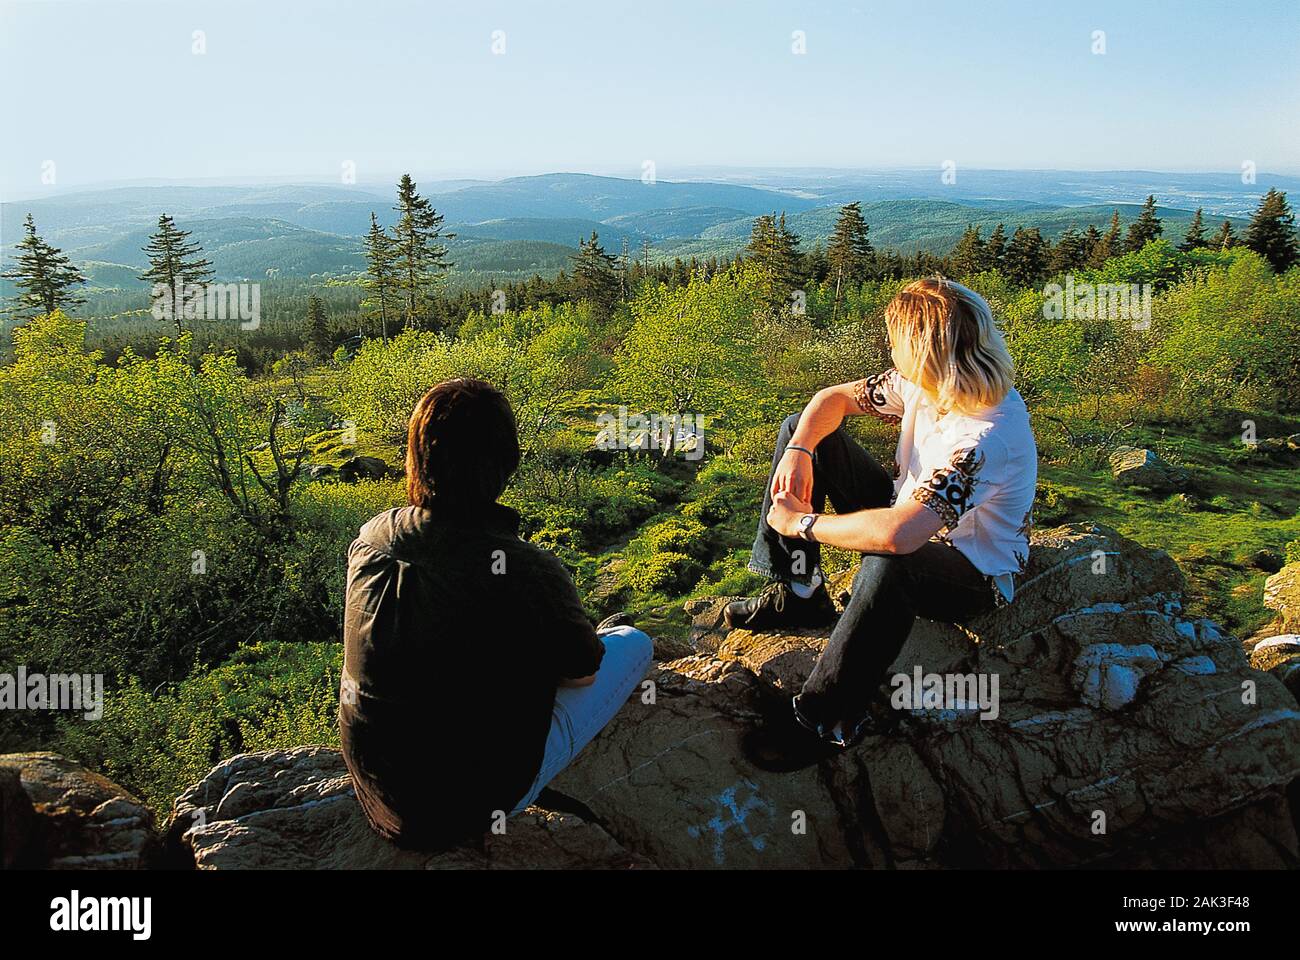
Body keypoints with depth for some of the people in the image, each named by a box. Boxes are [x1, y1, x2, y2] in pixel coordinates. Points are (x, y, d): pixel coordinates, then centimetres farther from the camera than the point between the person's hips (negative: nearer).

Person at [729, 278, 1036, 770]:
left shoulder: (986, 437, -36)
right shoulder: (920, 382, -12)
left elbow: (897, 535, -47)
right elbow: (832, 398, 2)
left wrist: (804, 523, -32)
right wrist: (798, 451, -19)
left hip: (972, 575, -8)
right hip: (913, 517, 9)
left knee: (887, 565, -46)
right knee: (802, 429, 2)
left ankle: (825, 719, -26)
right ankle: (797, 596, -1)